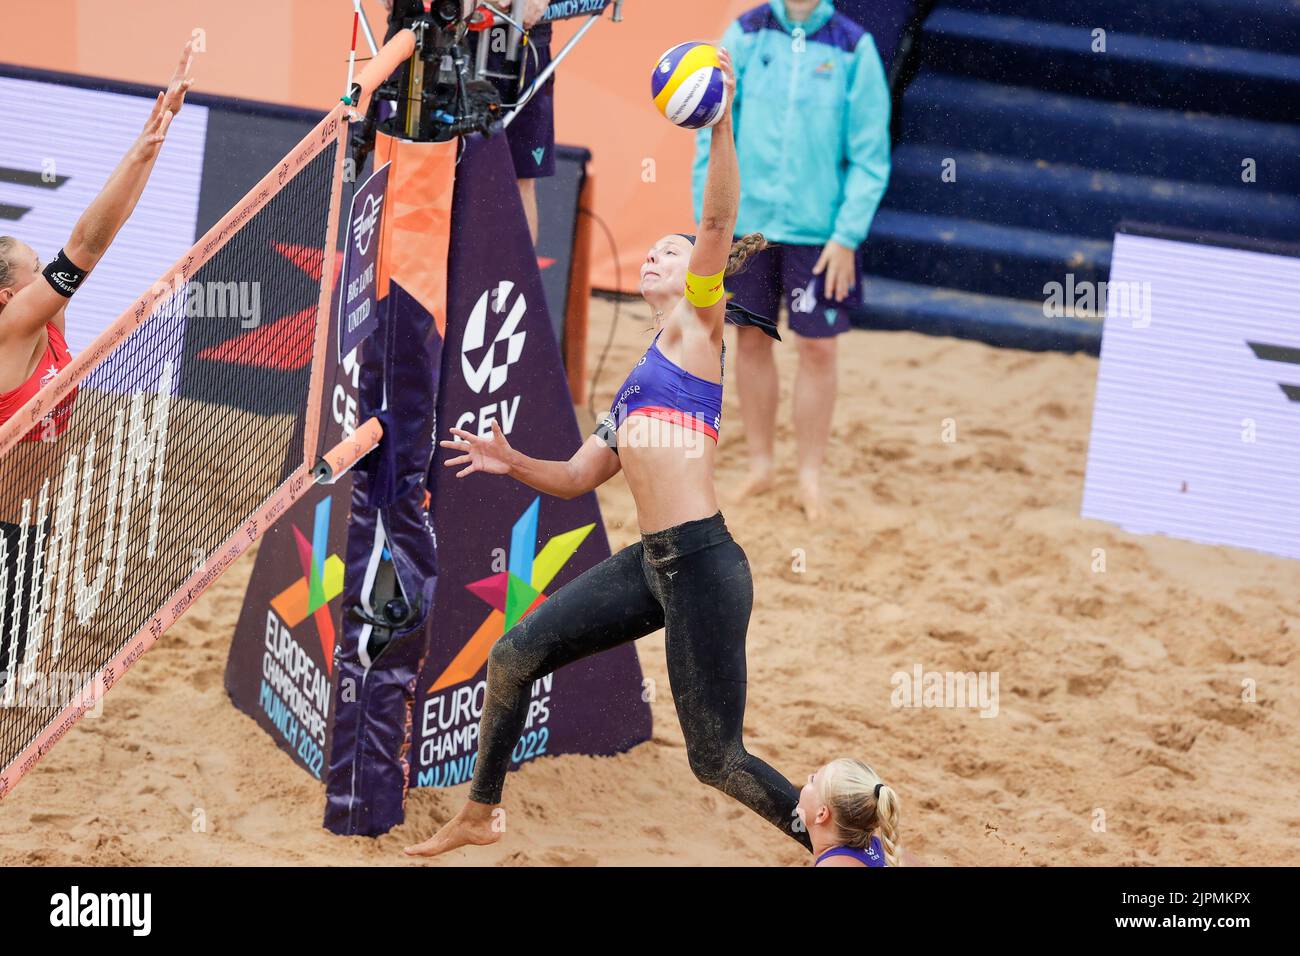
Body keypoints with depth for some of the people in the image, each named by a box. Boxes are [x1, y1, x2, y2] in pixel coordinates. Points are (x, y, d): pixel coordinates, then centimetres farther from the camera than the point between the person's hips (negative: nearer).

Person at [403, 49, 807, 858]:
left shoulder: (697, 329, 2)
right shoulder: (643, 379, 23)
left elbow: (720, 219, -14)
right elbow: (578, 478, 25)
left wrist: (720, 124, -23)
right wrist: (512, 462, 7)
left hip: (703, 562, -8)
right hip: (651, 562, 8)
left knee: (717, 757, -6)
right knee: (514, 657, 11)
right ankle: (479, 816, 28)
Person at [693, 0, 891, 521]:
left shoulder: (853, 47, -6)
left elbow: (870, 153, -4)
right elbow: (714, 131, 3)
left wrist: (848, 235, -11)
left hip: (818, 228, -2)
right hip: (747, 220, 2)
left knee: (818, 348, 1)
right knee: (751, 340, 10)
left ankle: (810, 476, 15)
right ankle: (760, 464, 25)